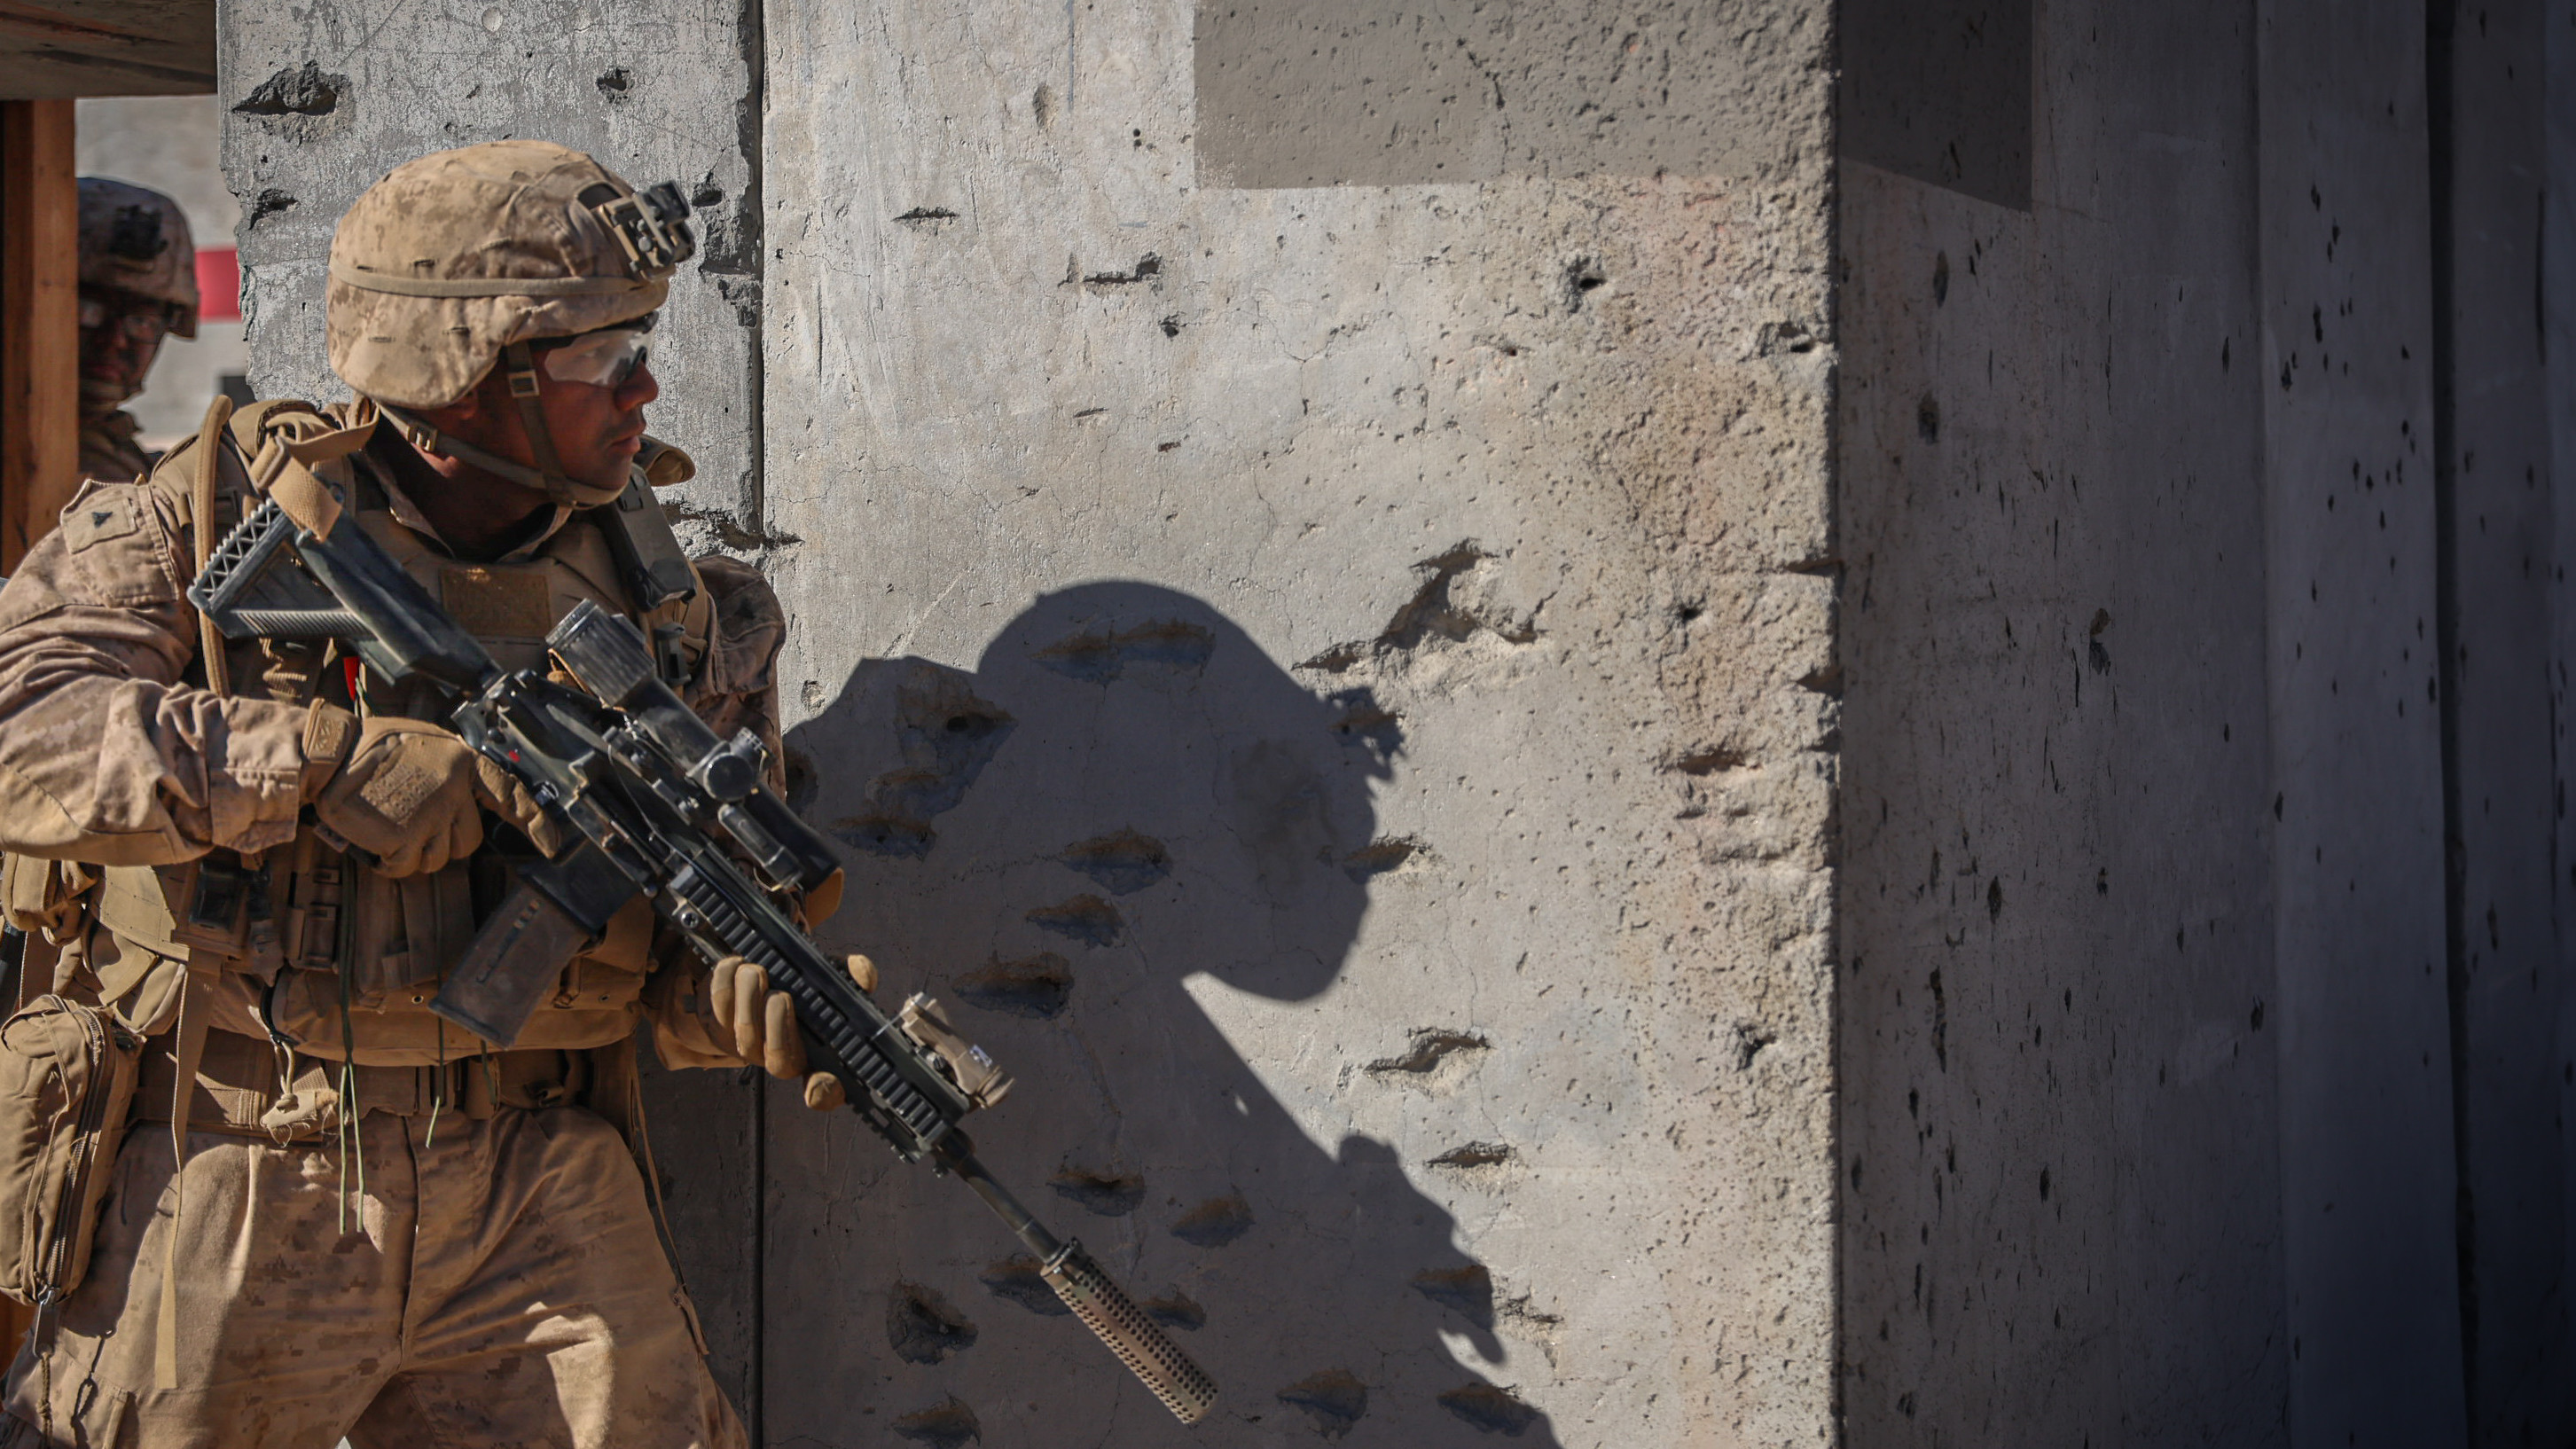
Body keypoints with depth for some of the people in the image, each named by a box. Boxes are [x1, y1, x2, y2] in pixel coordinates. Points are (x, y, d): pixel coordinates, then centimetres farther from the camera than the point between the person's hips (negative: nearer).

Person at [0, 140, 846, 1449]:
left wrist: (753, 992, -16)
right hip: (229, 1187, -3)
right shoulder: (221, 516, -4)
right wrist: (322, 761, -23)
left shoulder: (661, 602, 6)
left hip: (527, 1192, 3)